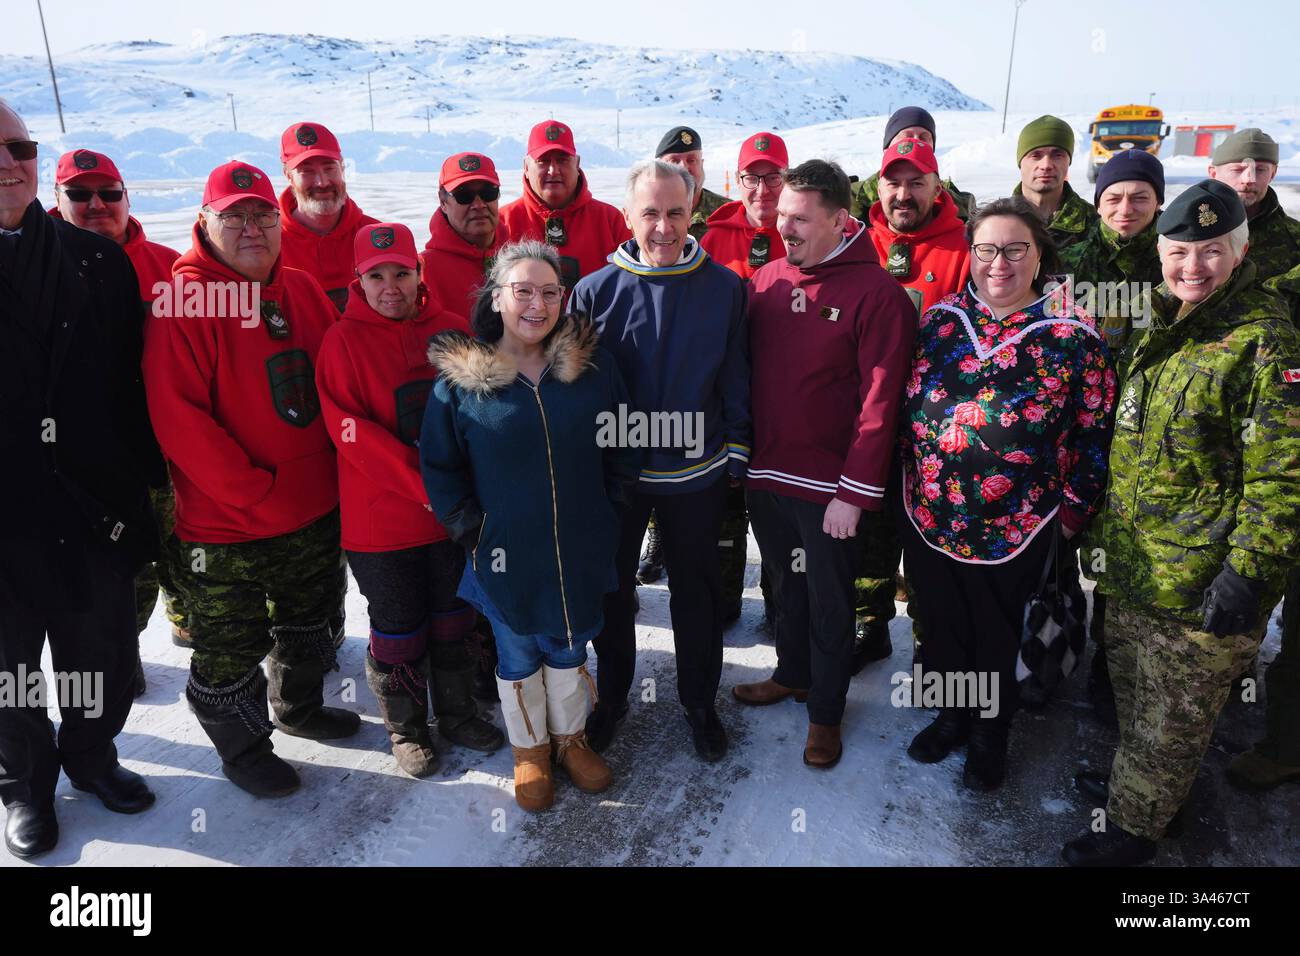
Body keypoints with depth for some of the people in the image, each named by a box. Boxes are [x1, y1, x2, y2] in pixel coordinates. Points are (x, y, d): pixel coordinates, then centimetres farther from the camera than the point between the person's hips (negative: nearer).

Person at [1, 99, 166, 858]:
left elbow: (137, 383, 3)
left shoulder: (99, 261, 1)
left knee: (104, 659, 17)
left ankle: (91, 755, 44)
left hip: (97, 508, 2)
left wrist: (150, 476, 2)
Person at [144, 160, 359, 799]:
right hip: (224, 527, -6)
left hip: (314, 508, 6)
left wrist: (335, 463, 2)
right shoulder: (184, 302, -15)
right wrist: (256, 492, -21)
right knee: (230, 649, 11)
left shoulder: (301, 290, 4)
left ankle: (299, 707, 50)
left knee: (310, 622, 25)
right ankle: (243, 749, 34)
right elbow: (177, 418, -21)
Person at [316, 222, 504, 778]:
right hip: (383, 518, -3)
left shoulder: (451, 329, 2)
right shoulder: (344, 340, -8)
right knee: (399, 629, 11)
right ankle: (406, 728, 33)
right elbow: (350, 429, -16)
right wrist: (421, 484, -22)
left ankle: (457, 714, 39)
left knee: (453, 619, 18)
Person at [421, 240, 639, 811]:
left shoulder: (592, 366, -4)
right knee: (519, 657, 16)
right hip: (506, 555, -1)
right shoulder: (461, 378, -9)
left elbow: (622, 449, 4)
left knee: (569, 650, 19)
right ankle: (529, 749, 39)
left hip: (580, 551, 2)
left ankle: (570, 737, 43)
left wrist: (605, 514, 2)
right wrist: (470, 530, -6)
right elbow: (440, 468, -1)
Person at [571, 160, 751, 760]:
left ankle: (699, 701, 34)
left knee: (696, 591, 14)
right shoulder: (595, 291, -6)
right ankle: (610, 698, 35)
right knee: (612, 588, 14)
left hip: (697, 472, 0)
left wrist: (736, 457, 1)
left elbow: (737, 381, 2)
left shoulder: (724, 288, -4)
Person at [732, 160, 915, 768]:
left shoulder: (877, 294, -14)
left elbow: (880, 401, -16)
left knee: (829, 603, 11)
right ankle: (792, 675, 45)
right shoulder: (766, 280, 3)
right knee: (786, 587, 23)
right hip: (765, 473, 5)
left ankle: (825, 711, 31)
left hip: (828, 488, -5)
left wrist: (855, 492, -17)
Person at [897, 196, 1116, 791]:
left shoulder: (1073, 337, -9)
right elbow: (909, 403, 8)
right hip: (927, 515, 3)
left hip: (1014, 529, -3)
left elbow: (1093, 433, -5)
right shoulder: (939, 320, 1)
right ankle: (953, 716, 44)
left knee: (995, 638, 16)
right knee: (941, 628, 18)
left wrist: (1071, 511, -4)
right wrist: (913, 481, 7)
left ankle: (990, 736, 40)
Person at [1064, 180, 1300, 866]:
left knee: (1169, 721, 10)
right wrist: (1105, 528, 21)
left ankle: (1133, 826, 29)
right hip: (1131, 570, 8)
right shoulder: (1161, 332, 10)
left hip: (1200, 588, -8)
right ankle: (1132, 783, 47)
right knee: (1133, 697, 25)